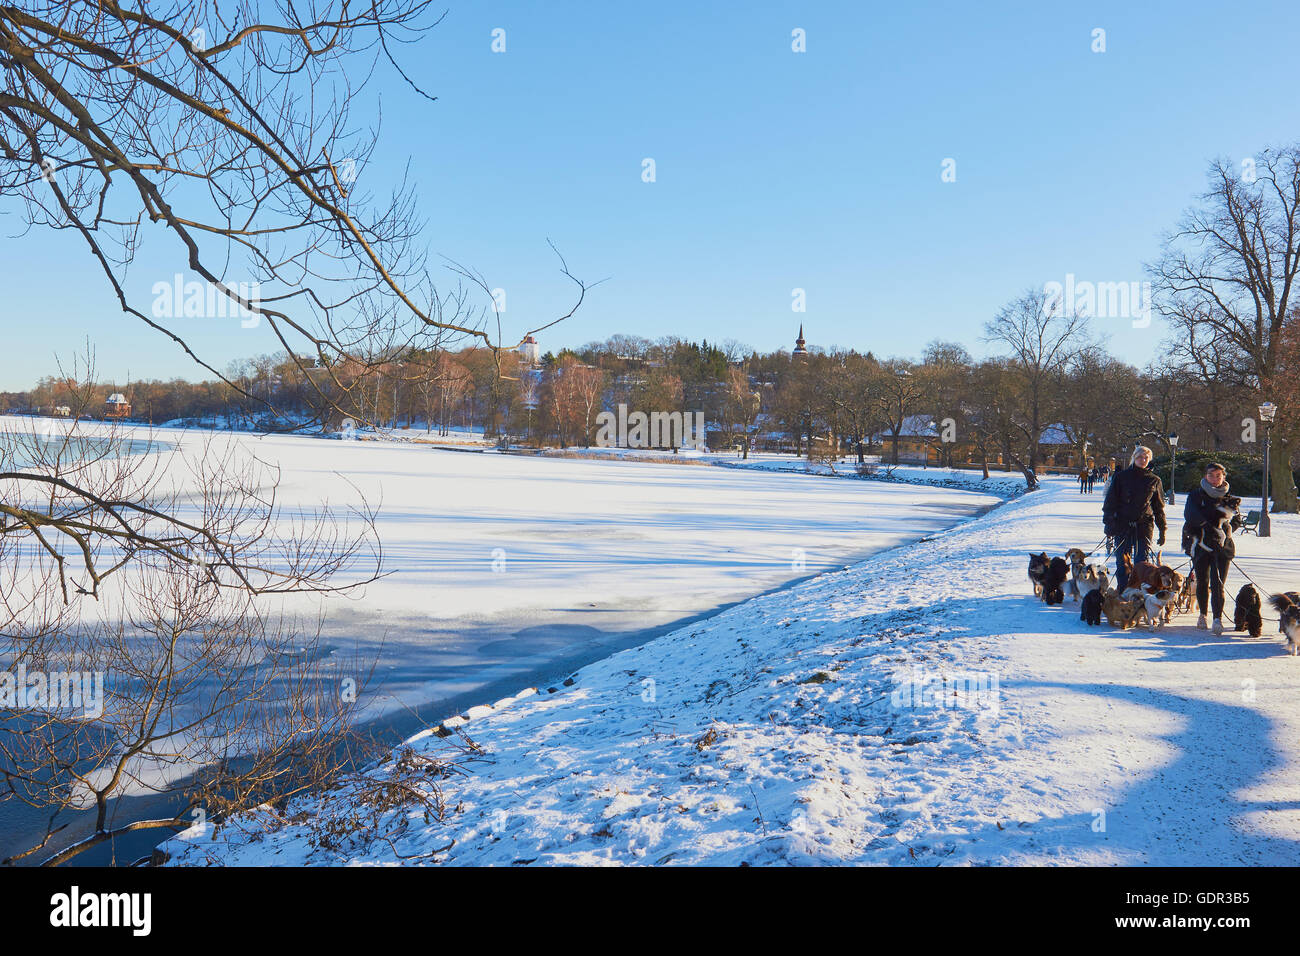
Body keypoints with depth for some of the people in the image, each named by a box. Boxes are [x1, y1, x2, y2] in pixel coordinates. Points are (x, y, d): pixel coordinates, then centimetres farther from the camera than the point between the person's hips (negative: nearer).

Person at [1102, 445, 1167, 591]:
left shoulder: (1154, 480, 9)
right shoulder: (1122, 476, 5)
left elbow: (1159, 507, 15)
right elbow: (1110, 501, 5)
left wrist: (1162, 530, 12)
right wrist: (1109, 522, -4)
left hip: (1145, 525, 0)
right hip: (1123, 523, 0)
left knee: (1142, 560, -4)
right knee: (1122, 561, 1)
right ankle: (1123, 592, 9)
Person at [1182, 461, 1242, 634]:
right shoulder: (1197, 494, 5)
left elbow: (1237, 520, 18)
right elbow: (1190, 515, -10)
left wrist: (1226, 530, -3)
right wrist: (1211, 529, -18)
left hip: (1223, 546, 0)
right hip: (1200, 543, 0)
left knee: (1218, 583, -10)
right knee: (1202, 581, 6)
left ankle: (1218, 618, -14)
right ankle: (1202, 614, 25)